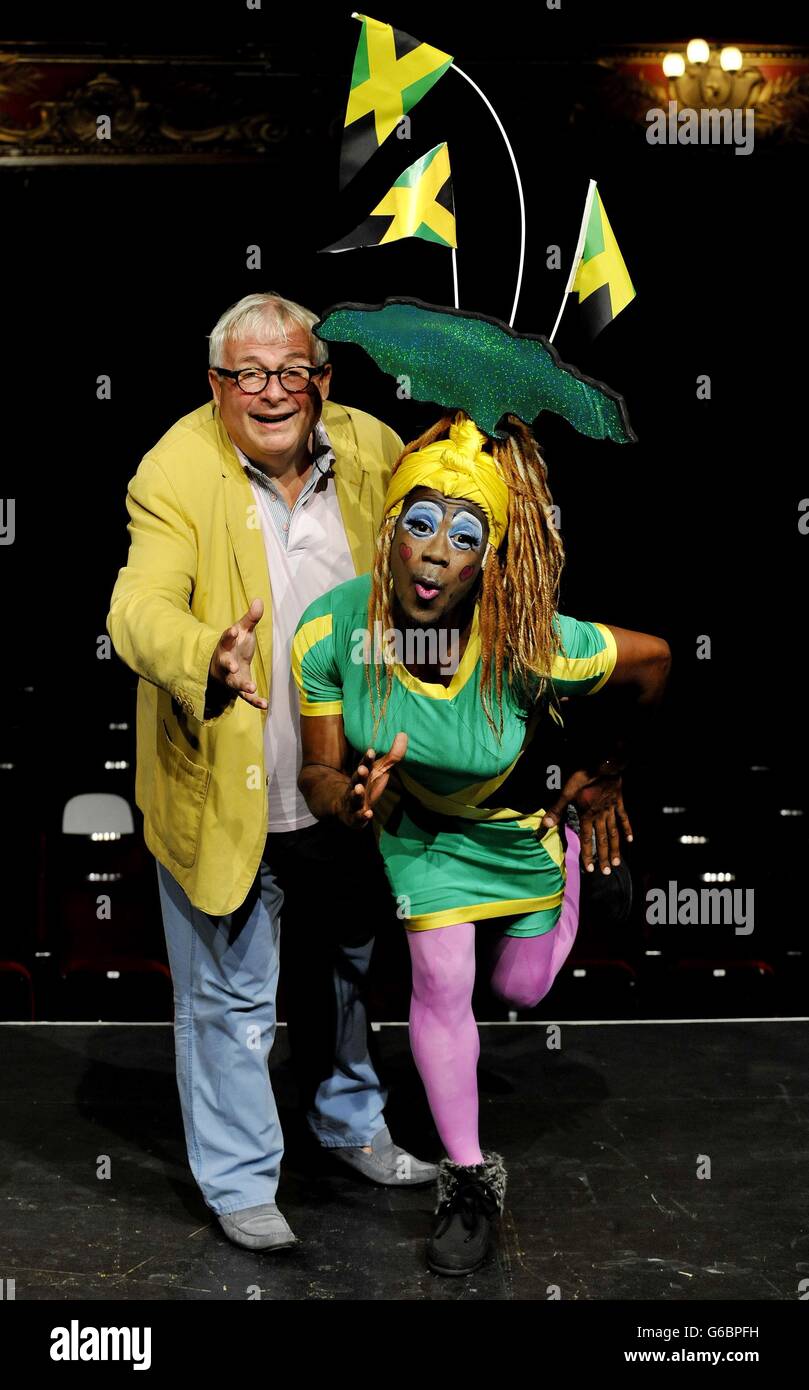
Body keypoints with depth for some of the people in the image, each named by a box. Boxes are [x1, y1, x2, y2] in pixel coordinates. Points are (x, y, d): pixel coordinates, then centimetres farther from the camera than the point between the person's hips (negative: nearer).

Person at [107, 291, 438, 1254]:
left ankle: (351, 1122, 50)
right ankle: (240, 1183, 31)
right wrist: (209, 658, -51)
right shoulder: (177, 472, -17)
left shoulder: (373, 452, -4)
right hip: (225, 794, -4)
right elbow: (139, 610, -30)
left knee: (349, 966, 25)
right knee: (231, 997, 9)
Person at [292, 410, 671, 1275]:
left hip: (521, 817, -1)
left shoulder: (531, 647, -39)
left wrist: (607, 774, -4)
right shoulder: (330, 631, -32)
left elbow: (654, 660, -19)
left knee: (521, 991, 14)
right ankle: (469, 1180, 20)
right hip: (418, 819, 1)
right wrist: (349, 798, -45)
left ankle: (568, 870, 47)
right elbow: (317, 771, -20)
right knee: (440, 983, -2)